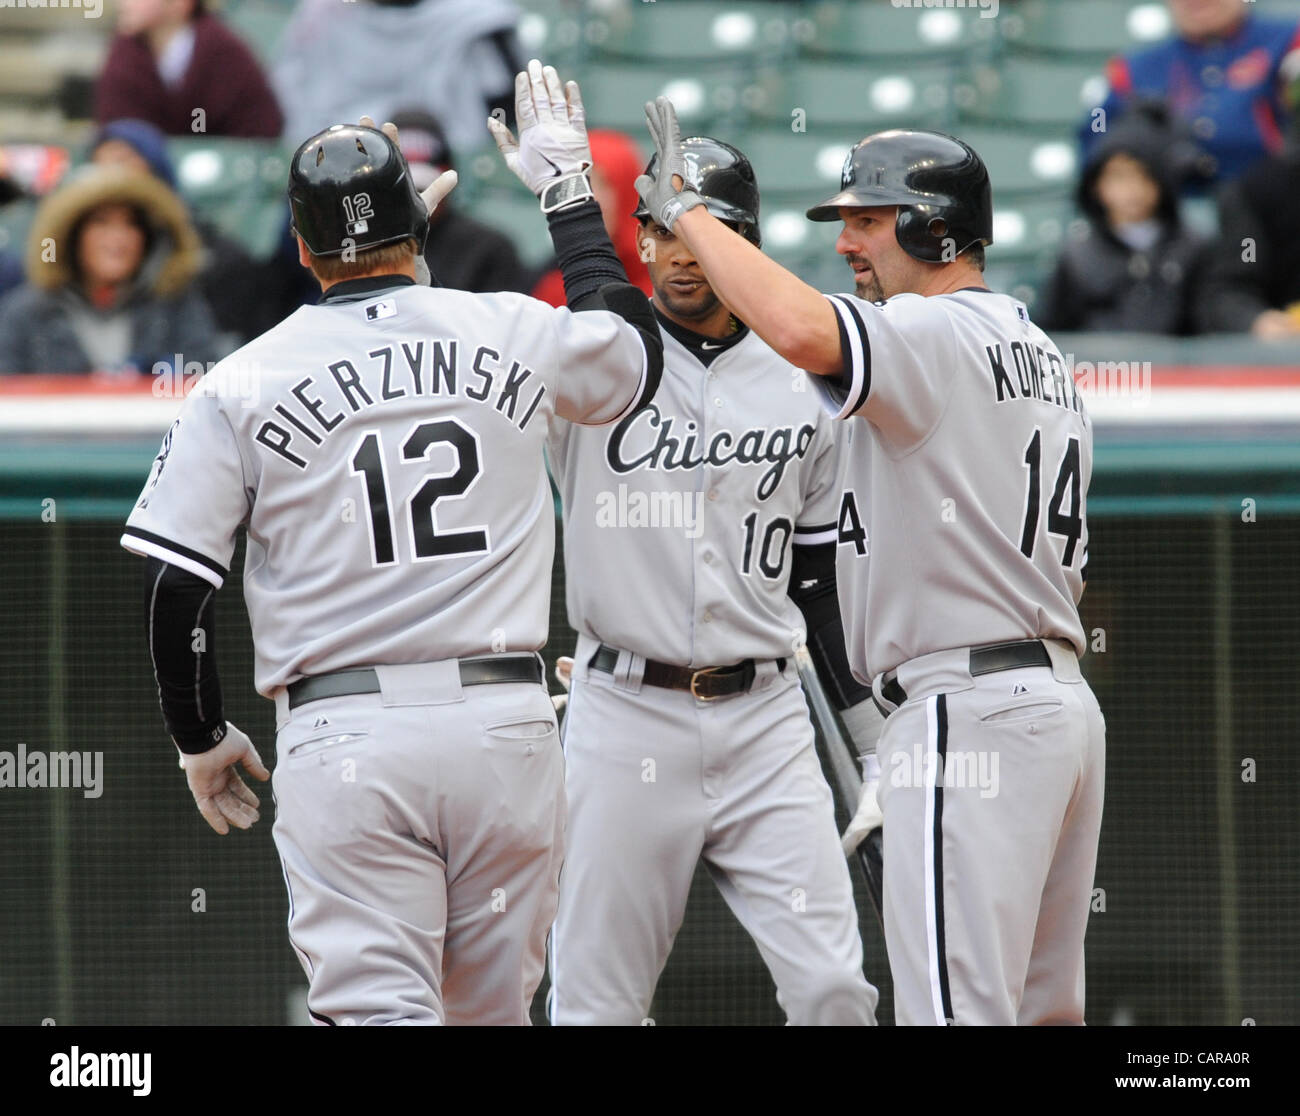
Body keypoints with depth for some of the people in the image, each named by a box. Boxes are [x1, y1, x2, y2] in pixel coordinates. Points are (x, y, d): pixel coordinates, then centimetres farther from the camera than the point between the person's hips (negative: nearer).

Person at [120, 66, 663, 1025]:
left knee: (379, 1009, -8)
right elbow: (637, 349, 28)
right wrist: (571, 195, 37)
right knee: (494, 1009, 15)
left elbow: (177, 592, 0)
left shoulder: (241, 385, 1)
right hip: (507, 725, 2)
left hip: (346, 737, -2)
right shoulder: (515, 335, 5)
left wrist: (202, 738, 15)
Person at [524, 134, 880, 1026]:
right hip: (625, 717, -2)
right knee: (597, 1002, 0)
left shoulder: (797, 390, 9)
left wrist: (877, 745, 12)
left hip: (765, 720, 2)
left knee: (833, 986, -4)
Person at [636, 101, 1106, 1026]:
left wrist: (685, 207, -20)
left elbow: (800, 331, -32)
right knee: (1041, 1008, 13)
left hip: (969, 712, -10)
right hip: (1064, 702, 10)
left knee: (960, 1009, -13)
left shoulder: (936, 335, -11)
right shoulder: (1043, 355, 21)